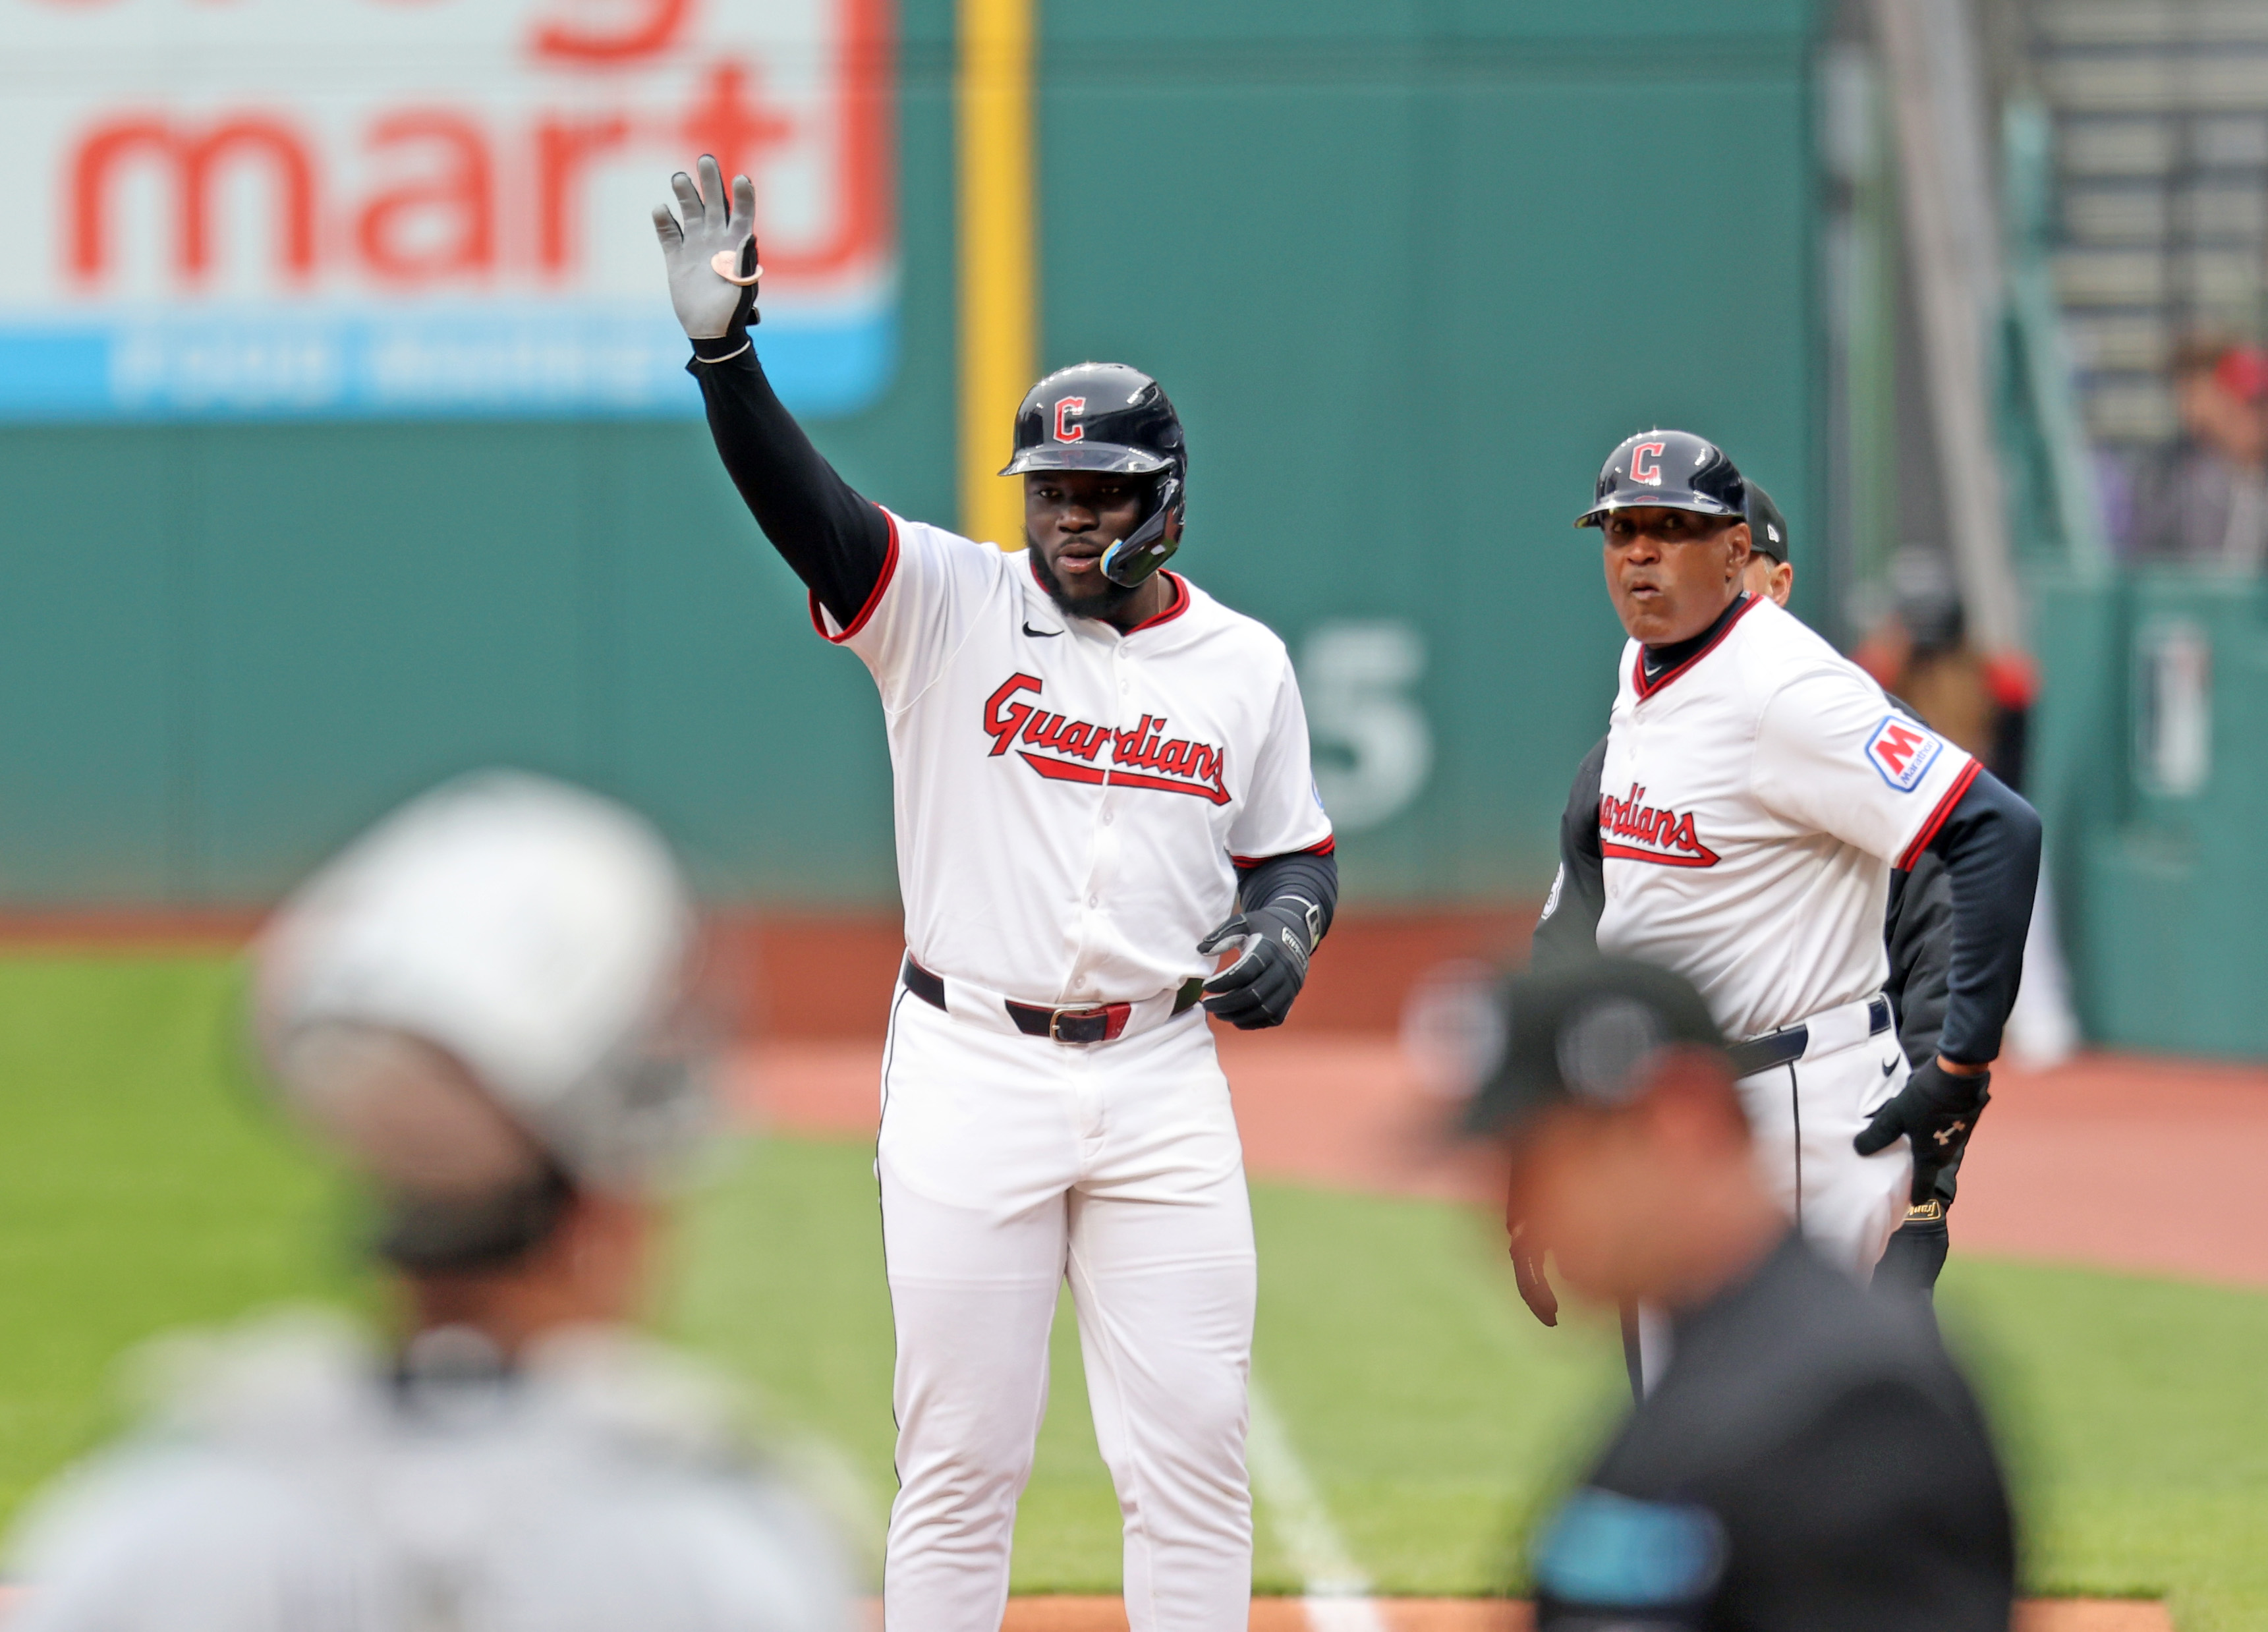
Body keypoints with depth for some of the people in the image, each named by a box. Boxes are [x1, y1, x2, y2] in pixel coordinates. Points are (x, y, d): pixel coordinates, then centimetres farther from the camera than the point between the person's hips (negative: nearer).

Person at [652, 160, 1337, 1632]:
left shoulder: (1242, 664, 7)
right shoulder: (948, 606, -2)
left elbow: (1294, 848, 18)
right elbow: (803, 507, -17)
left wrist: (1287, 927, -6)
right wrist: (722, 347, -33)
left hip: (1160, 1082, 2)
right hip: (972, 1072, -2)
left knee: (1191, 1446, 1)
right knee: (962, 1454, 2)